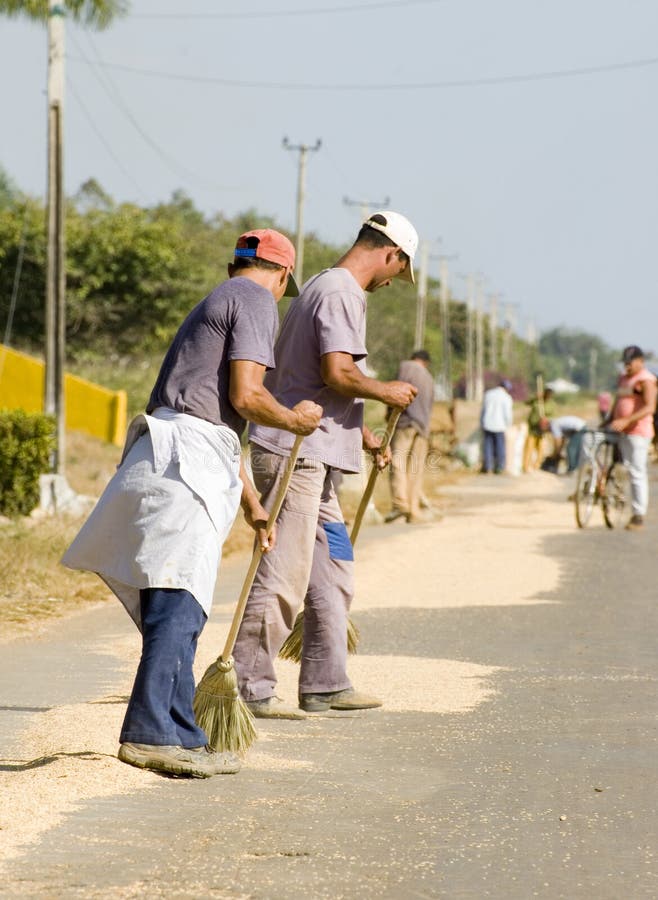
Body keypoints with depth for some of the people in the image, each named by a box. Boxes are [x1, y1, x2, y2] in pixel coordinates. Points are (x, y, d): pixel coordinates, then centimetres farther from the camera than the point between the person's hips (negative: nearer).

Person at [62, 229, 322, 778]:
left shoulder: (218, 302, 31)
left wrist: (253, 506, 41)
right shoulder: (257, 302, 1)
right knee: (179, 603, -18)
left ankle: (183, 738, 14)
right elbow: (245, 397, -12)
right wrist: (294, 420, 8)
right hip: (187, 459, -10)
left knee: (179, 608, 11)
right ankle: (149, 732, -27)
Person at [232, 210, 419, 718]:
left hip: (309, 457, 11)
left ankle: (325, 684, 21)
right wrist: (386, 392, -7)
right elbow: (338, 373, -23)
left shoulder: (323, 288, 21)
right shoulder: (342, 293, -12)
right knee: (283, 575, -9)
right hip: (295, 453, -11)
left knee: (332, 571, 15)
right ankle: (250, 688, -7)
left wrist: (361, 435, 32)